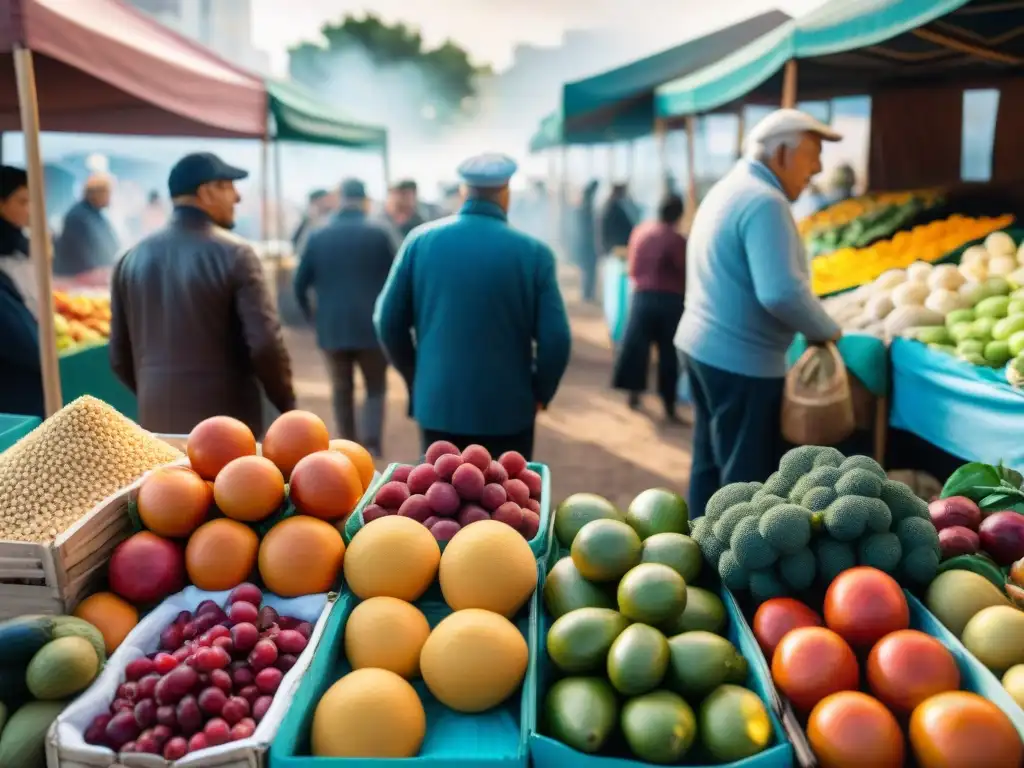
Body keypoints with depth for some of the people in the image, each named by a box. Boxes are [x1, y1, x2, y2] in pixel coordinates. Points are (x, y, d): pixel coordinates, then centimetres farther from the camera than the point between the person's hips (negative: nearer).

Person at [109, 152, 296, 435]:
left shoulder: (132, 258, 7)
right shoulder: (234, 253, -9)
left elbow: (119, 355, 9)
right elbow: (265, 344, -16)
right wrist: (287, 405, -3)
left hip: (158, 421, 5)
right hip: (227, 419, -5)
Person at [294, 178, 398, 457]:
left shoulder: (317, 236, 3)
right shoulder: (381, 233, -4)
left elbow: (300, 283, 3)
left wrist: (311, 314, 18)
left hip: (331, 327, 2)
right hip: (372, 326, -2)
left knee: (342, 391, 14)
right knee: (376, 388, 12)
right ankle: (371, 443, -4)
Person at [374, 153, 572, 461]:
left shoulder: (420, 240, -2)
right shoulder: (533, 252, -9)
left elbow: (388, 323, 1)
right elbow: (555, 339, -12)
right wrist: (540, 392, 6)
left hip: (437, 404, 2)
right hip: (508, 410, -2)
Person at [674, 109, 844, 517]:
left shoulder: (728, 188, 13)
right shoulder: (765, 201, -19)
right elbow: (781, 293, -29)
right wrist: (828, 332, -12)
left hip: (701, 345, 10)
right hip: (741, 360, -10)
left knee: (710, 463, 19)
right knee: (748, 477, 3)